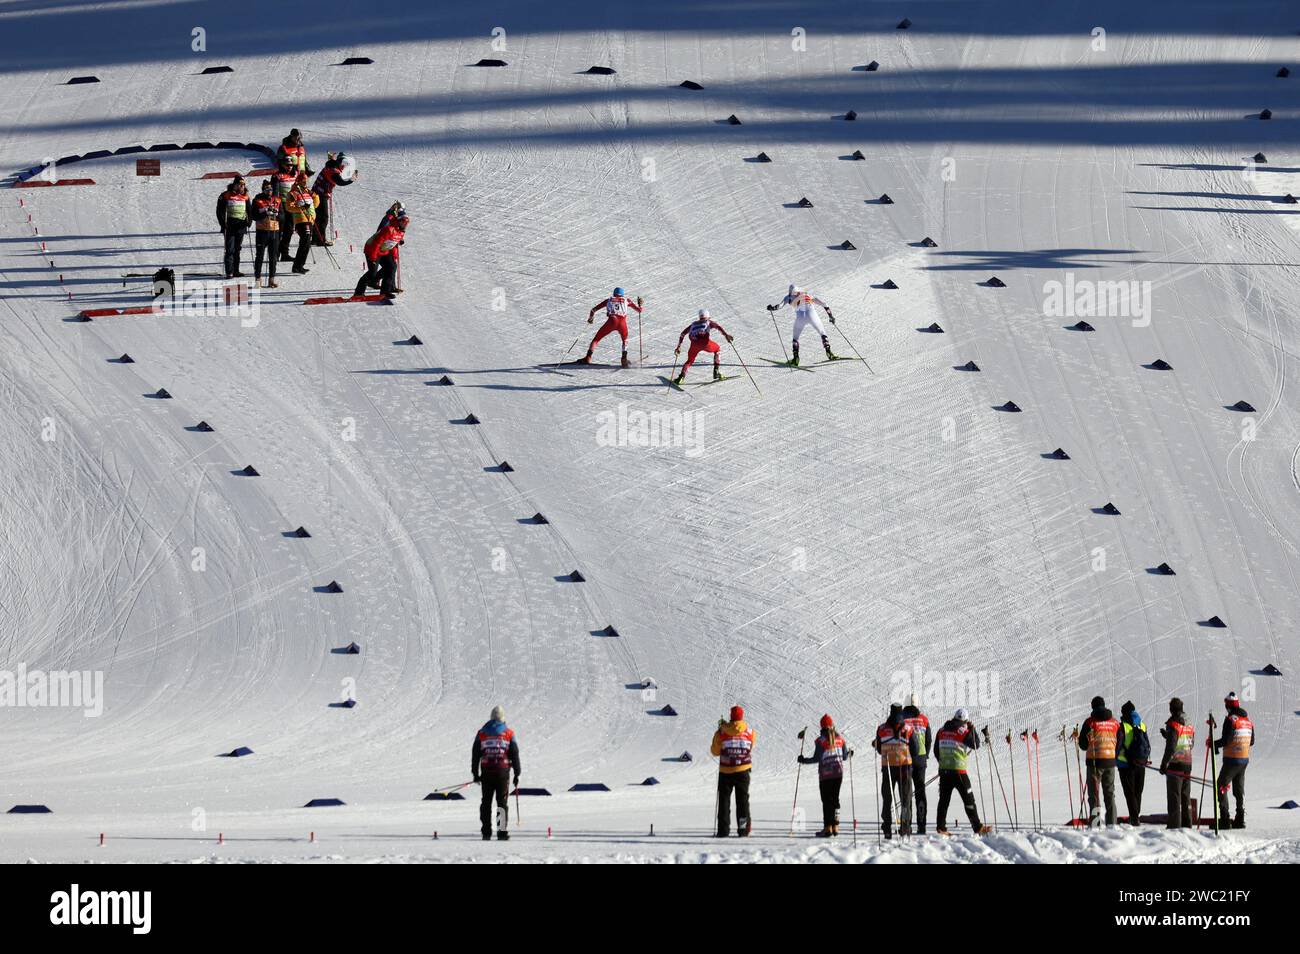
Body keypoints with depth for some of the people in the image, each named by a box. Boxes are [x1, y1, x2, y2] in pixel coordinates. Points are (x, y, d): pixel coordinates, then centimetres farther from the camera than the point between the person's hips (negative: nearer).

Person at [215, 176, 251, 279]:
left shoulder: (245, 196, 11)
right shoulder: (226, 196, -3)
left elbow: (249, 210, 21)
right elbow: (220, 211, -2)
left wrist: (249, 220, 5)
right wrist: (223, 223, -11)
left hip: (241, 227, 5)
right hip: (230, 227, -5)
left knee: (237, 249, 10)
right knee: (230, 250, -9)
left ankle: (236, 271, 16)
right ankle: (229, 272, -10)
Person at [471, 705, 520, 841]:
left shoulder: (482, 733, 6)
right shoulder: (509, 734, 1)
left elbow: (475, 755, 6)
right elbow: (514, 755, 0)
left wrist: (475, 773, 12)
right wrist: (516, 774, 6)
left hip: (486, 772, 1)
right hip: (503, 772, -1)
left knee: (486, 802, 8)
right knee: (502, 802, 3)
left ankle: (486, 833, 4)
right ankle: (502, 832, -3)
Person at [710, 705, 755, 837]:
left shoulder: (722, 732, -9)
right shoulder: (749, 731, -5)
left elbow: (715, 751, 0)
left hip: (725, 772, -1)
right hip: (743, 771, 1)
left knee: (724, 800, 8)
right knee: (743, 800, 10)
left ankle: (723, 830, 2)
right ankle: (743, 830, 5)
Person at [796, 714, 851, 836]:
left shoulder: (820, 740, -9)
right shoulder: (840, 738, 4)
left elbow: (816, 758, -13)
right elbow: (845, 757, 8)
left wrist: (803, 760, -1)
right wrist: (849, 754, 31)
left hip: (825, 775, -4)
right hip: (838, 773, 4)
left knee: (827, 800, 0)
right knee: (835, 799, 11)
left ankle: (828, 828, -4)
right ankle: (835, 827, 9)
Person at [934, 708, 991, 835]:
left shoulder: (942, 730, 8)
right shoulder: (963, 731, -9)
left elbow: (936, 749, 14)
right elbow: (976, 745, 0)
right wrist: (972, 729, 9)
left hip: (944, 769, 5)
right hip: (958, 769, -5)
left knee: (944, 799, 10)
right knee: (968, 799, 1)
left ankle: (940, 827, 8)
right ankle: (977, 827, 2)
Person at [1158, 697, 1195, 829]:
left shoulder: (1173, 724, -12)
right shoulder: (1189, 724, 11)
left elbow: (1171, 747, -17)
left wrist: (1164, 764, -10)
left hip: (1175, 765, -7)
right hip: (1187, 765, 7)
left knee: (1174, 798, -6)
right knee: (1186, 797, 13)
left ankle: (1174, 824, -9)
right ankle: (1187, 825, 16)